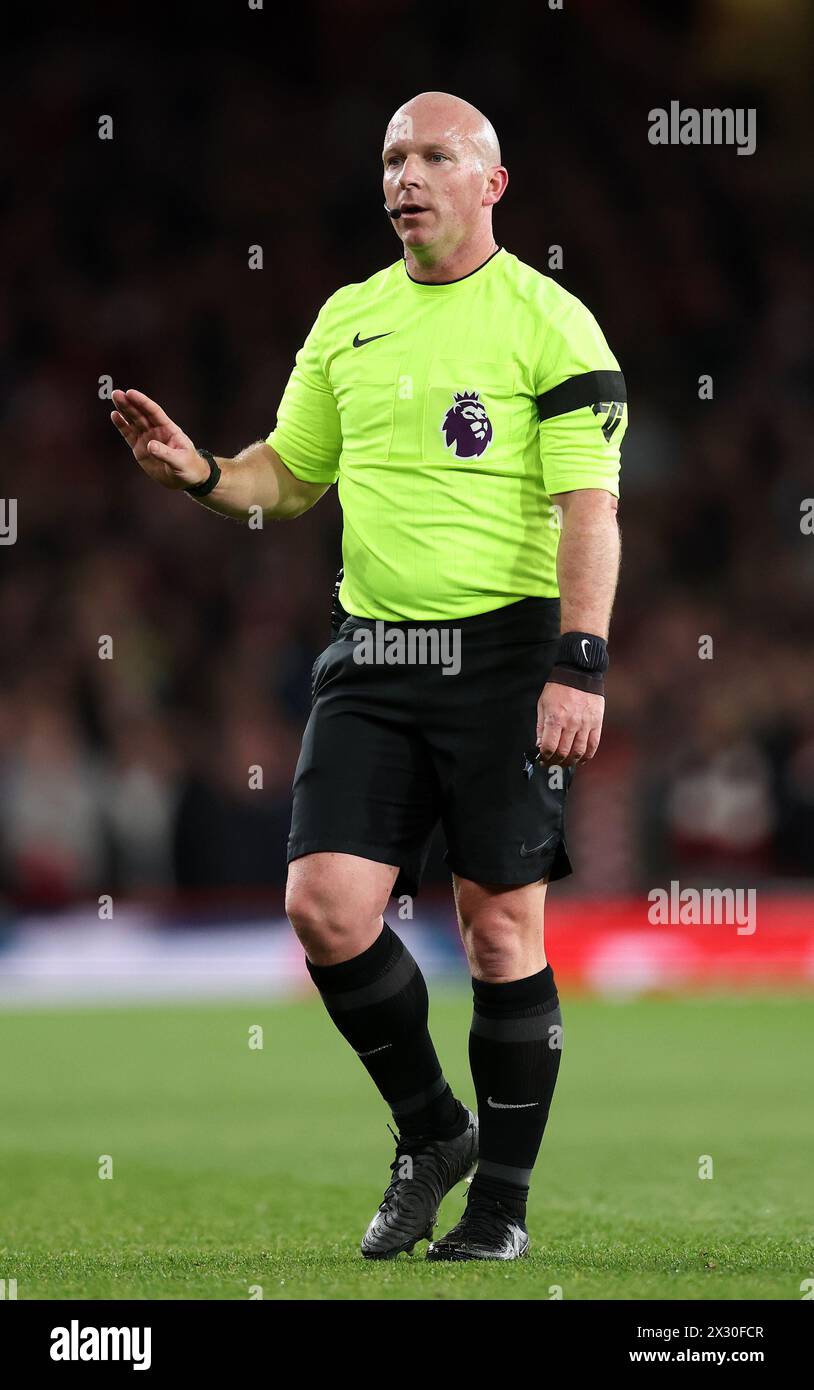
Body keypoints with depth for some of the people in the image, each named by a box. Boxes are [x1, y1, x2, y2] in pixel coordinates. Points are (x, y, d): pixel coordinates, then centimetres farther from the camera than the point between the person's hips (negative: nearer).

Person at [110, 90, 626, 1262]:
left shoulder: (548, 321, -5)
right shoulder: (346, 319, 13)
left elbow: (589, 507, -9)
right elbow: (290, 474, 23)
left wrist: (580, 667, -18)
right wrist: (197, 472, 2)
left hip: (504, 650, -5)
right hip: (372, 654, 5)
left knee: (500, 925, -1)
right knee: (327, 906, -6)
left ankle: (503, 1201, 10)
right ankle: (430, 1132, 17)